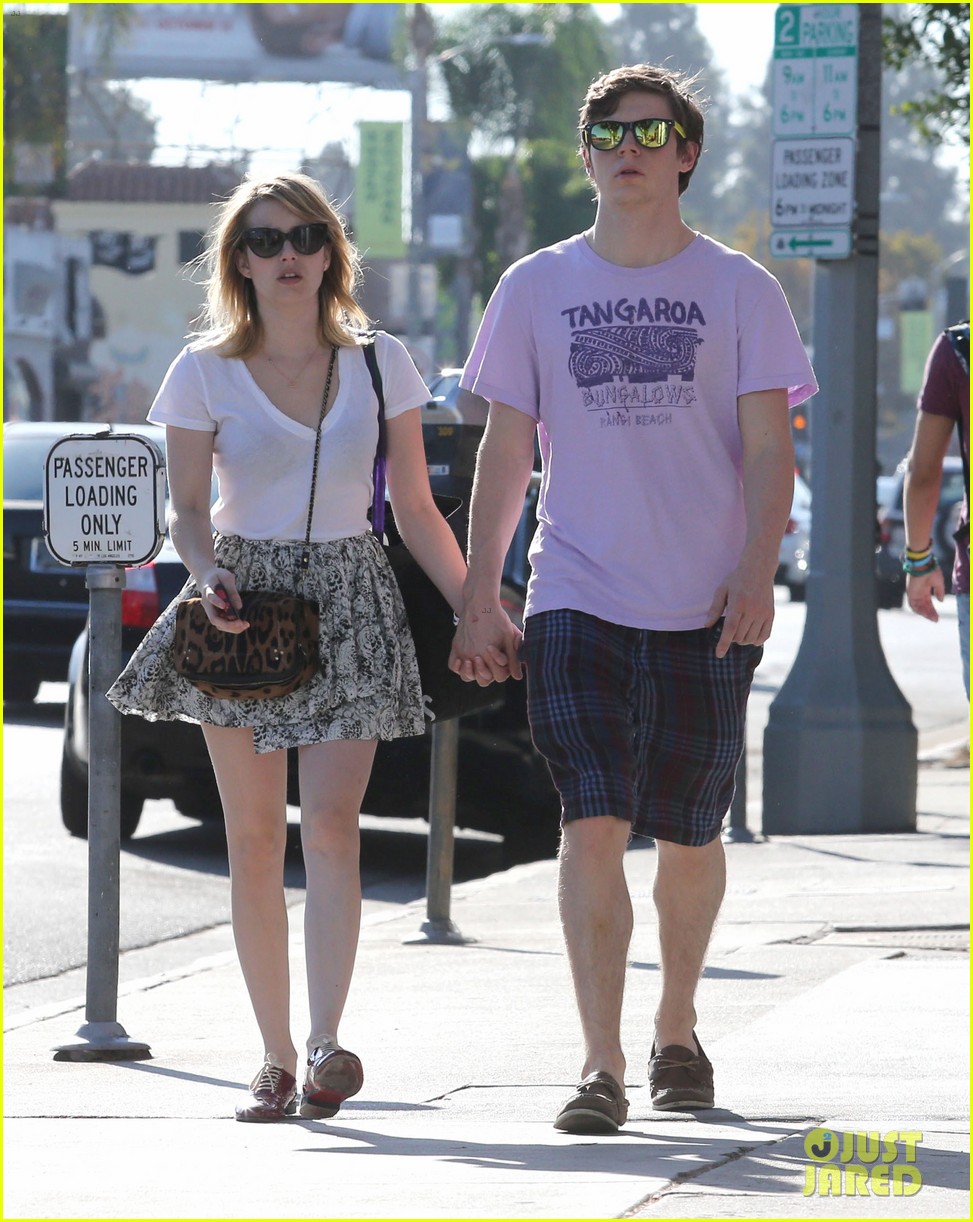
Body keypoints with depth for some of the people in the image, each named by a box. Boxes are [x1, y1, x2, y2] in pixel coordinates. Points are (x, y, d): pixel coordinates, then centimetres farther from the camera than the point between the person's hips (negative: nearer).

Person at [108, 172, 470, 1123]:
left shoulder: (379, 366, 5)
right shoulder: (205, 374, 3)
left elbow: (416, 511, 8)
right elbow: (188, 510, 1)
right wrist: (211, 578, -20)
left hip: (350, 600, 0)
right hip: (244, 597, 0)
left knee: (329, 825, -15)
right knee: (254, 840, 0)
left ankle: (325, 1042, -23)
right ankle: (275, 1058, 6)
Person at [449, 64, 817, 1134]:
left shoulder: (737, 288, 3)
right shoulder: (536, 289, 7)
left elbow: (768, 451, -1)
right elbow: (506, 450, 10)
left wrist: (756, 573, -15)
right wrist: (478, 597, 4)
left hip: (706, 607, 0)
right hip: (576, 598, 0)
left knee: (688, 836, 9)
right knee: (593, 823, -14)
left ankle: (676, 1030, 31)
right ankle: (600, 1065, -16)